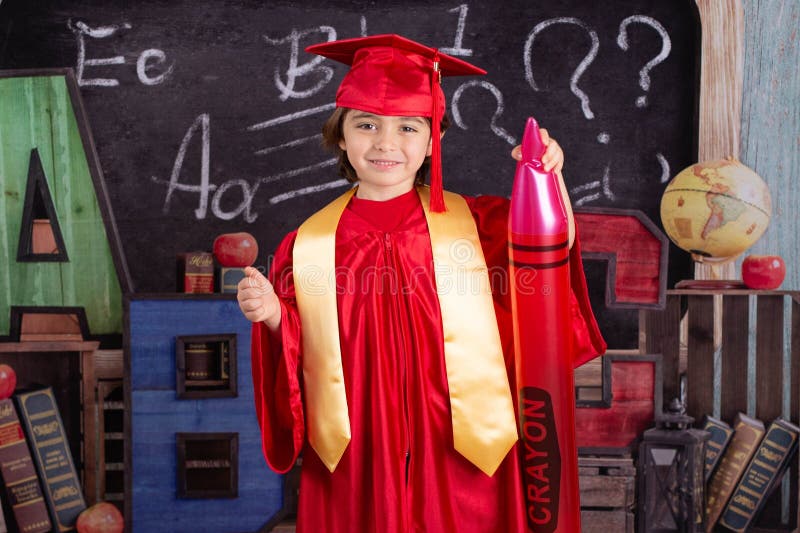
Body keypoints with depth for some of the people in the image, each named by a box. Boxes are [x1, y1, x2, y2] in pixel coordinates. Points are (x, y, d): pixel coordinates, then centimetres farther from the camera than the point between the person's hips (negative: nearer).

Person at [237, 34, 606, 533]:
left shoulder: (475, 224, -2)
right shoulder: (309, 245, 0)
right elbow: (294, 364, 5)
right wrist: (274, 318, -14)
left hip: (462, 463, -1)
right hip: (353, 471, 1)